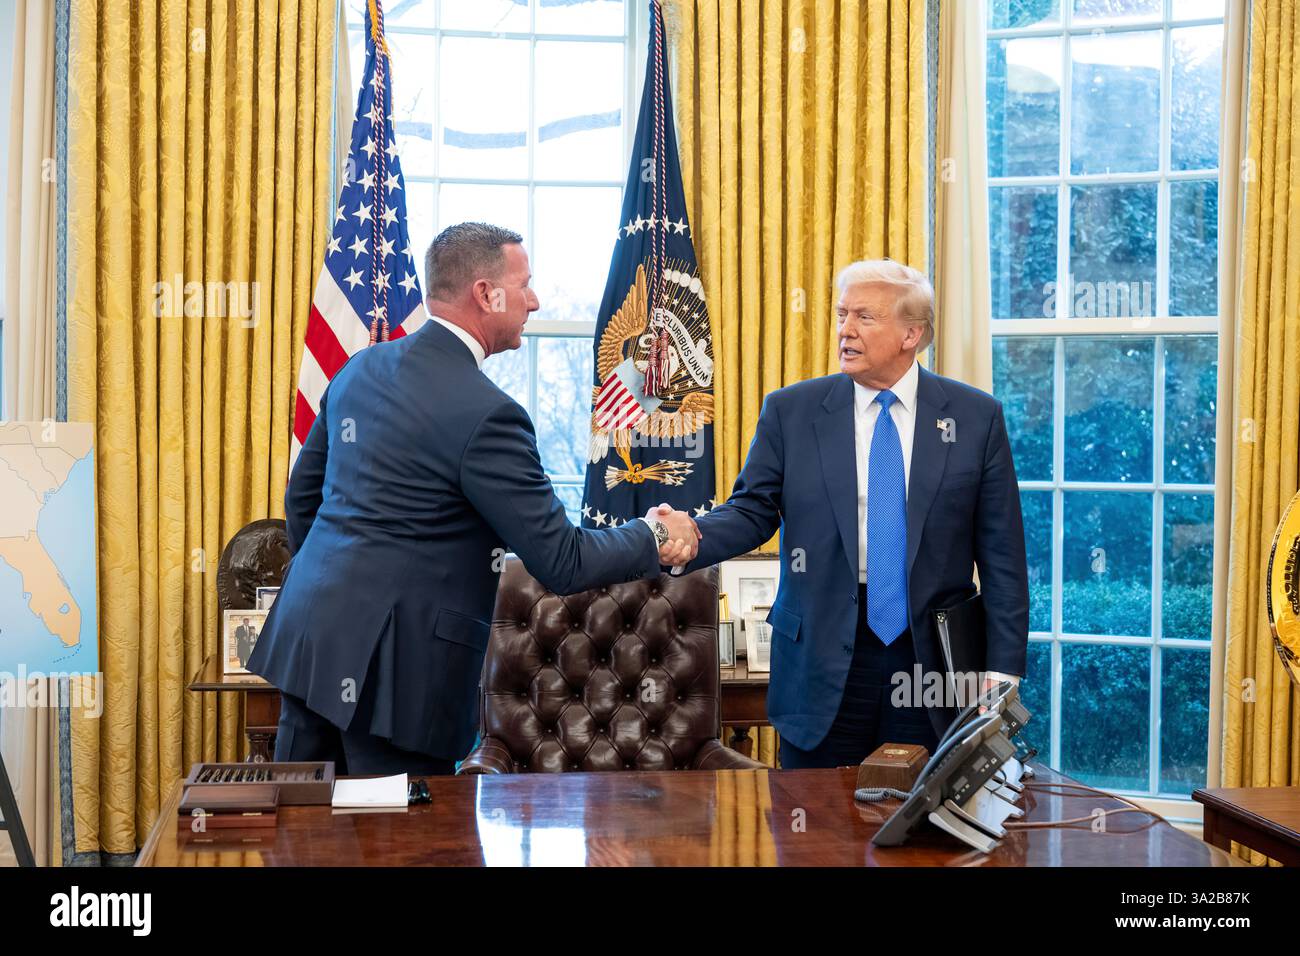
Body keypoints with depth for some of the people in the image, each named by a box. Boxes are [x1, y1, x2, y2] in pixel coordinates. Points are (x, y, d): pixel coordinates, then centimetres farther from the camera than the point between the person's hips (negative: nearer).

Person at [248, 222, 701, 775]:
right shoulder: (486, 414, -17)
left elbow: (302, 494, 19)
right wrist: (654, 538, 2)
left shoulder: (360, 369, 8)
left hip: (307, 632, 9)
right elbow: (561, 563, -14)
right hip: (389, 666, -8)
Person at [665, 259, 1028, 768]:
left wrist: (1002, 668, -3)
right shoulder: (790, 411, 4)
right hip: (823, 665, 0)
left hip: (933, 660, 0)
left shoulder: (976, 417, 3)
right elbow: (752, 511, 0)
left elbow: (1000, 554, 2)